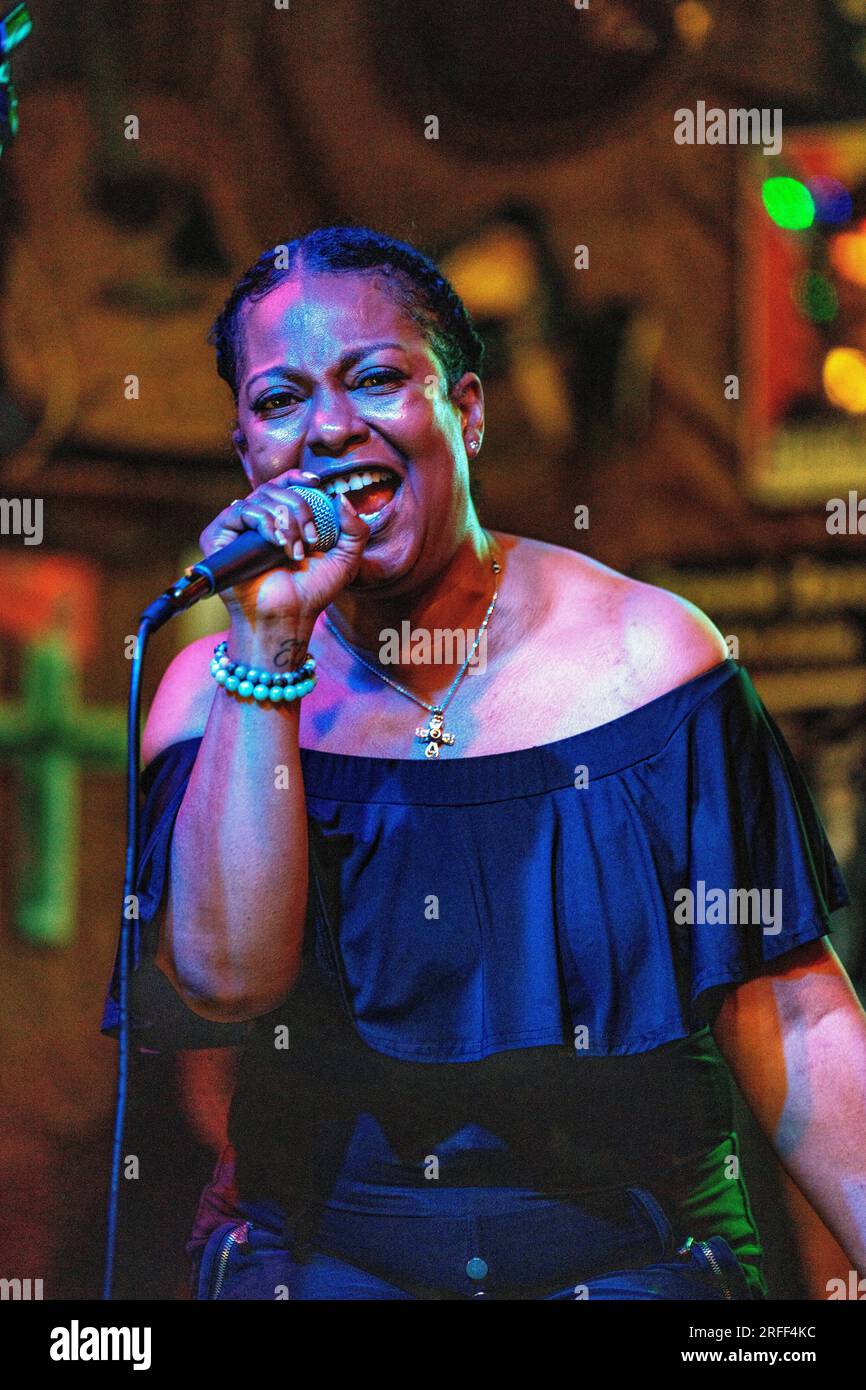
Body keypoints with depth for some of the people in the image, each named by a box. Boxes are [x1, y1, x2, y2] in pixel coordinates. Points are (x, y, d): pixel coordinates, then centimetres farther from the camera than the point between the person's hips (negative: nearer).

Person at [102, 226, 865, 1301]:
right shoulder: (213, 686, 2)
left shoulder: (645, 651, -1)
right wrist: (270, 645, -16)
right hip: (322, 1247, 2)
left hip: (635, 1251, -1)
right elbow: (225, 979, -14)